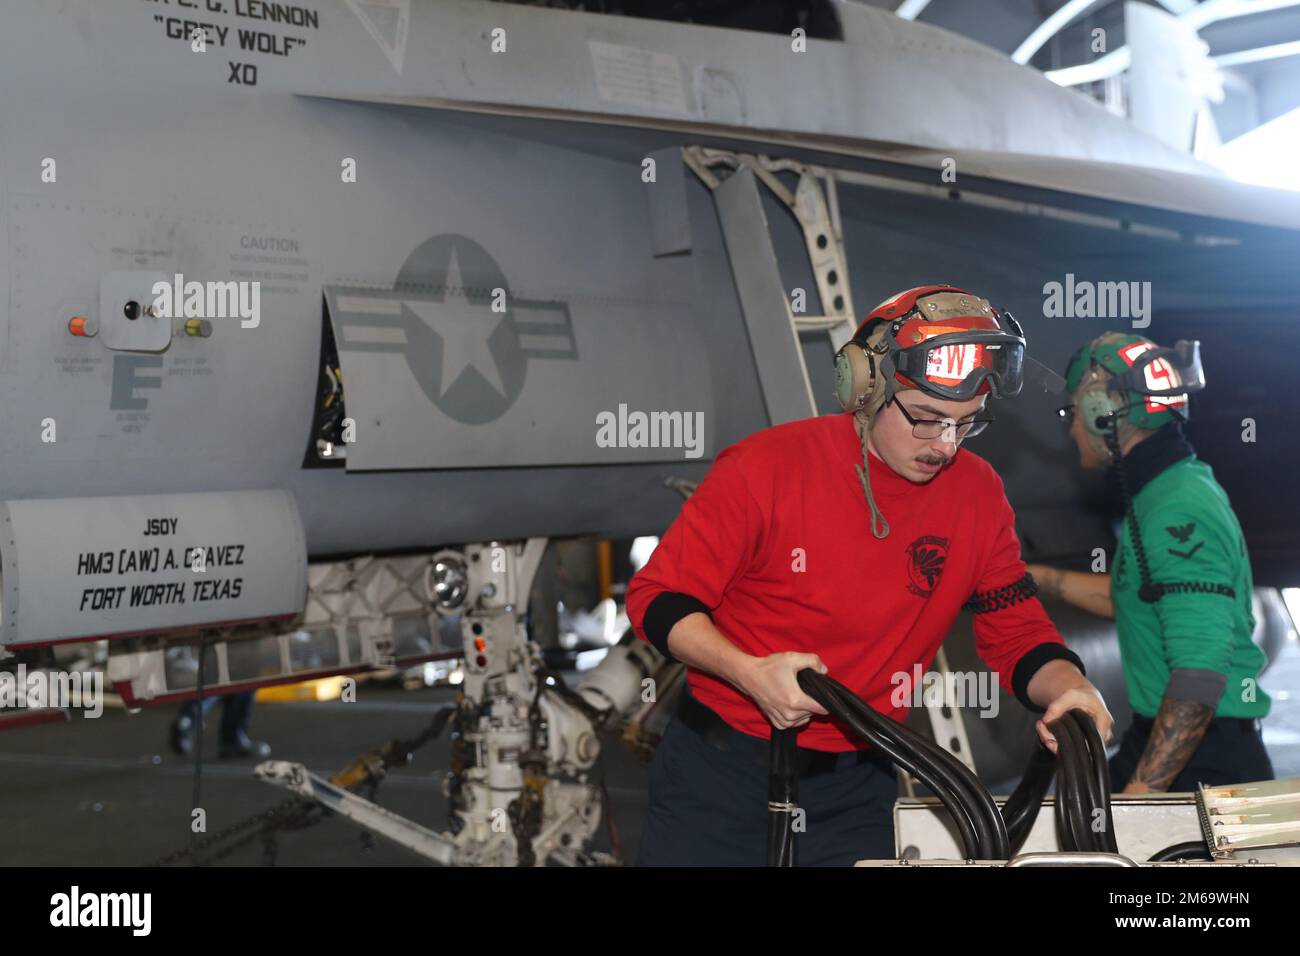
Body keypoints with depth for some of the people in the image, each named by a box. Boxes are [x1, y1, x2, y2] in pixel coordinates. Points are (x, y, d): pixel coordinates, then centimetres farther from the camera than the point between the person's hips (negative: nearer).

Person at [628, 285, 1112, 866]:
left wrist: (1068, 687, -19)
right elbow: (658, 599, -10)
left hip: (855, 789, 2)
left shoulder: (977, 495, -5)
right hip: (718, 770, -2)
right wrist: (752, 672, -26)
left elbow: (1017, 635, 3)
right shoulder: (767, 465, -15)